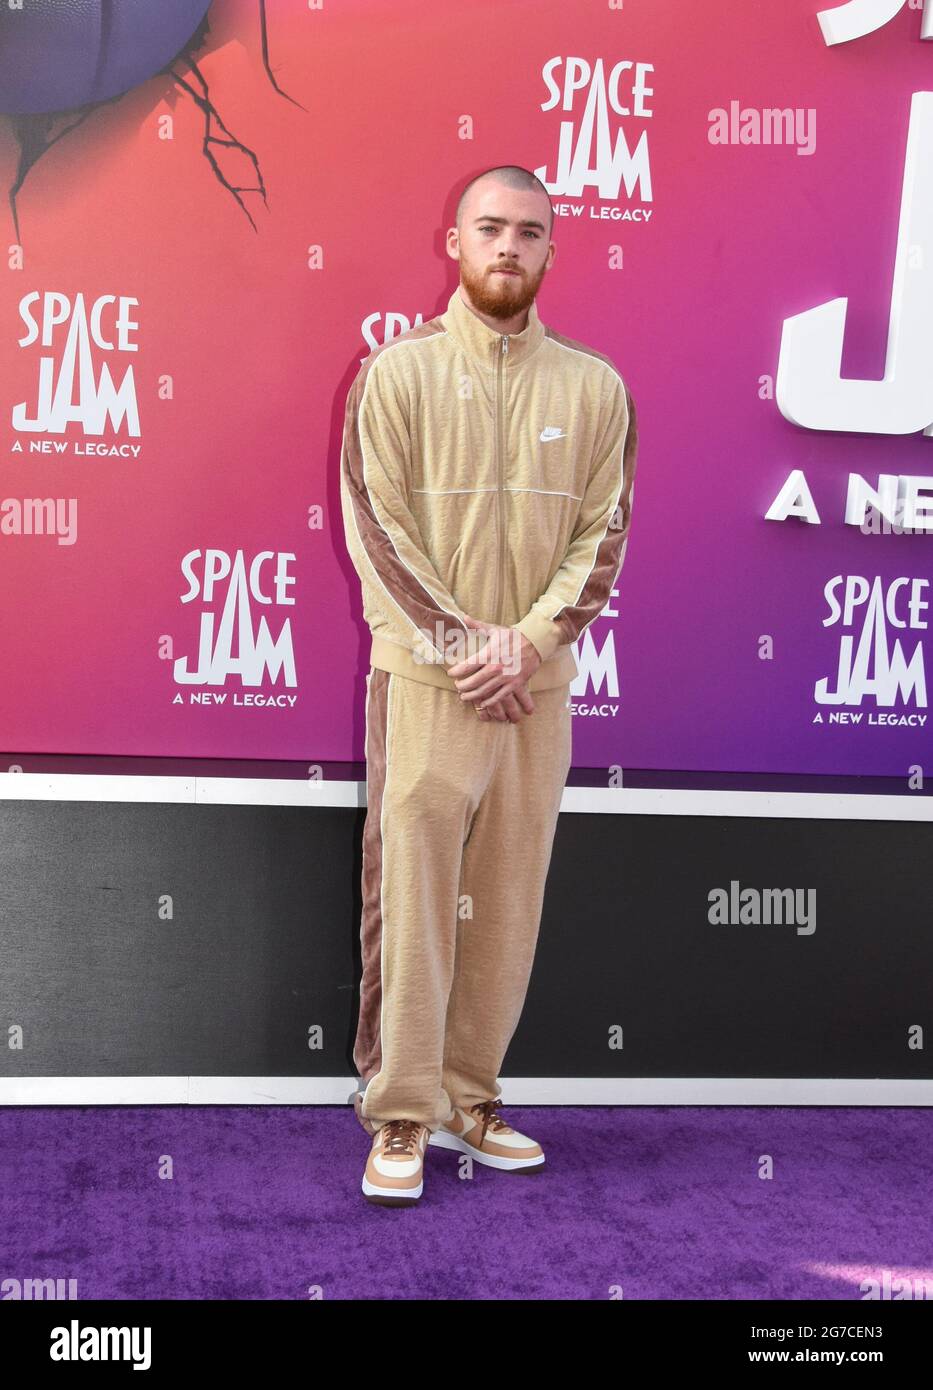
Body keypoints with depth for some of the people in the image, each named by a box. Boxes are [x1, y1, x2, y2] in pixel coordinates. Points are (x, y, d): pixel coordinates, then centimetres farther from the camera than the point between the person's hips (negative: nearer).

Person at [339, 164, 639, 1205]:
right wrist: (456, 643, -13)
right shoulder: (397, 372, 2)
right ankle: (400, 1116, 0)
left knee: (508, 896, 6)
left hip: (537, 680, 3)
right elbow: (373, 527, -4)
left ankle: (468, 1095, 17)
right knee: (409, 889, -5)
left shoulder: (594, 387, 8)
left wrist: (527, 639, -11)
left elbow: (603, 535, 4)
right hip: (422, 677, -3)